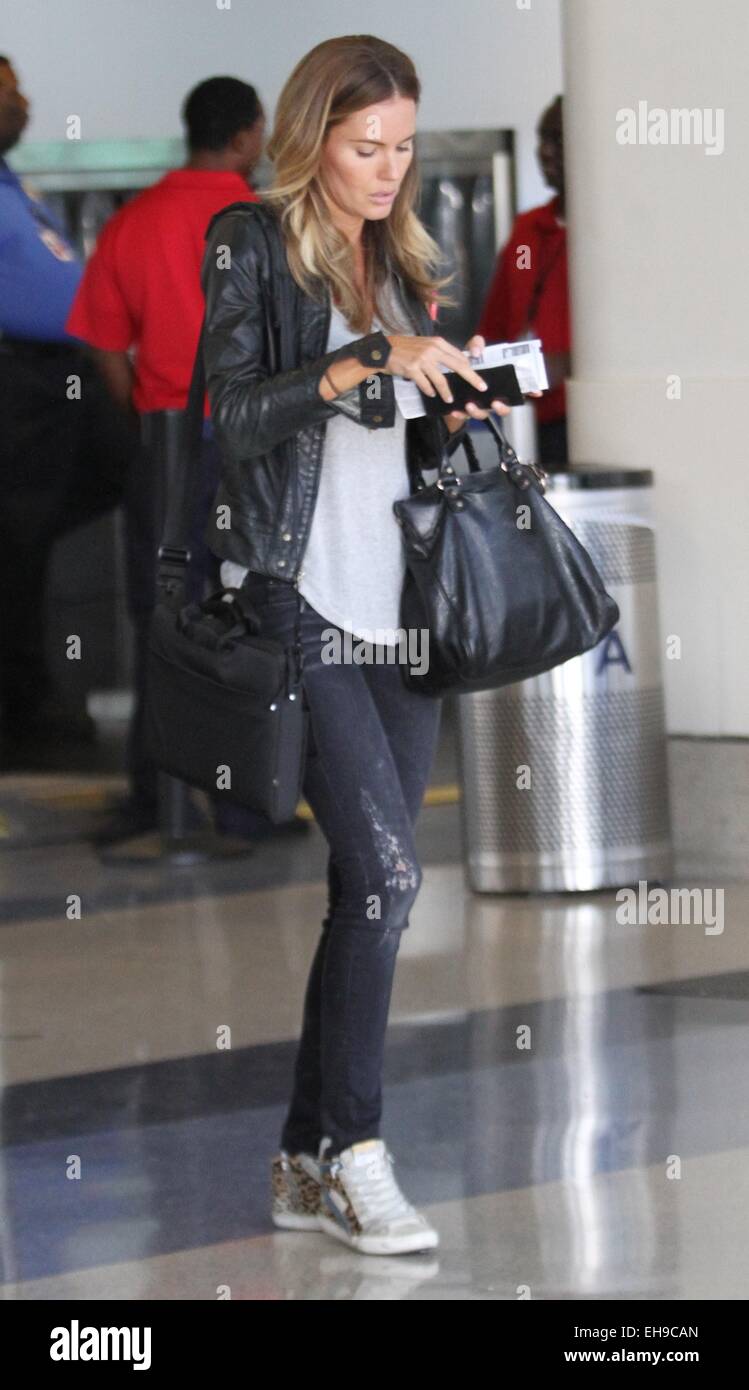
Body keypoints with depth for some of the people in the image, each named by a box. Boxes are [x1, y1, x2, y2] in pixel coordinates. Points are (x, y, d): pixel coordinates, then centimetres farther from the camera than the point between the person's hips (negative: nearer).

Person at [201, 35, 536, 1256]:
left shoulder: (404, 259, 16)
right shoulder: (250, 244, -2)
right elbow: (235, 411, -13)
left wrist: (457, 413, 0)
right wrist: (365, 362, -22)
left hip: (398, 608, 6)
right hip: (299, 600, -6)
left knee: (368, 888, 5)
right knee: (384, 869, -15)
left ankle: (308, 1161, 12)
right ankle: (354, 1147, -7)